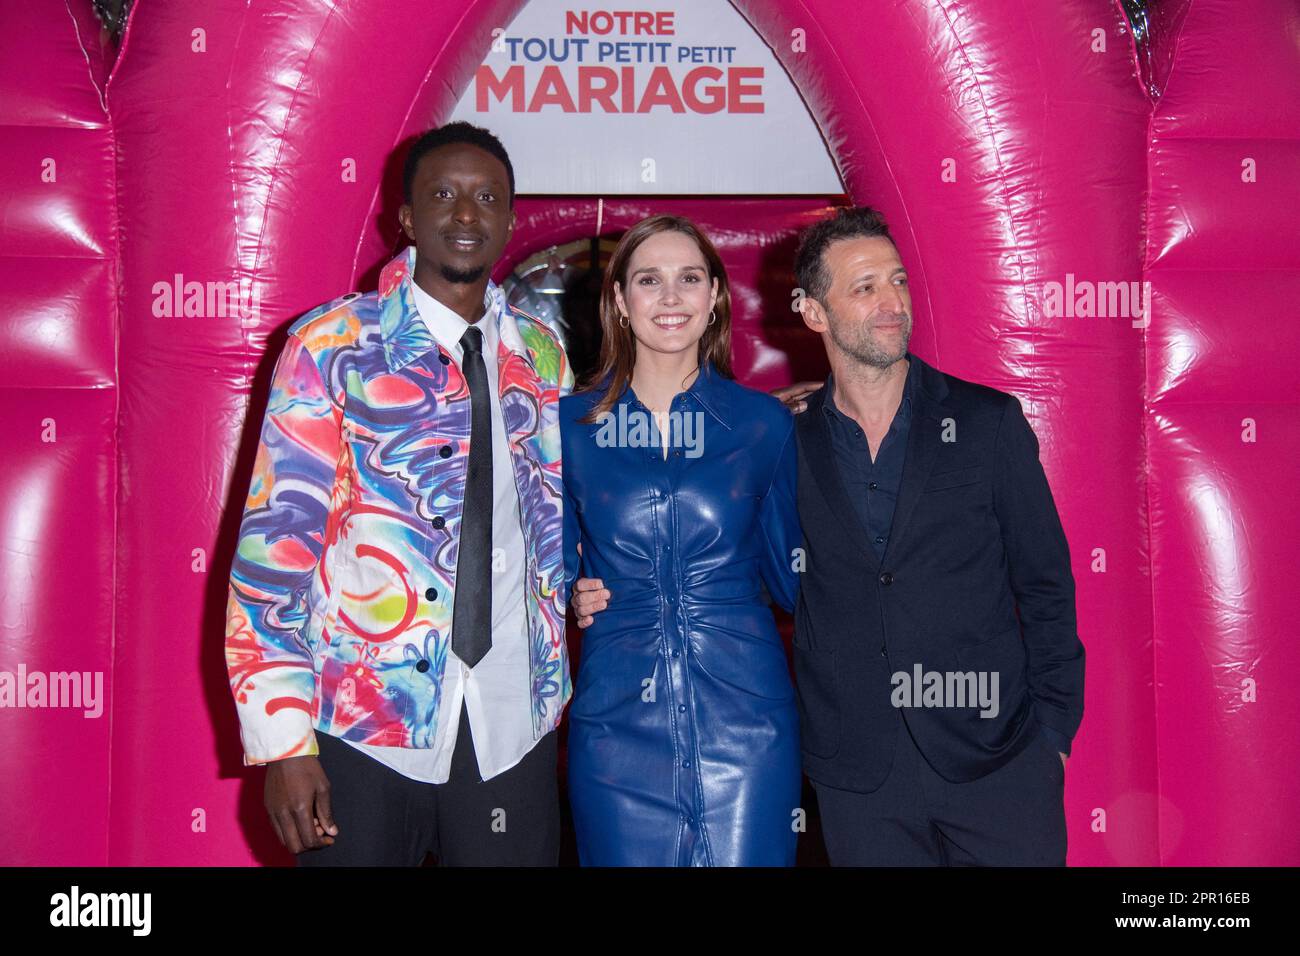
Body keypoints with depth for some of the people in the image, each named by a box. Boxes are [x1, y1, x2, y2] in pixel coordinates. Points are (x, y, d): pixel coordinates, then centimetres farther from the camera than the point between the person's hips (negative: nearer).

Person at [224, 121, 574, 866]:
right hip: (361, 727, -3)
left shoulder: (540, 356, 9)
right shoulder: (332, 345, -4)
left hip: (512, 723, 4)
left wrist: (552, 687, 14)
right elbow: (277, 535, -7)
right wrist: (283, 739, -12)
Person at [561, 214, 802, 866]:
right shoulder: (570, 424, 3)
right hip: (617, 720, 0)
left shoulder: (764, 423, 4)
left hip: (744, 719, 0)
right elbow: (555, 570, 12)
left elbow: (790, 575, 10)